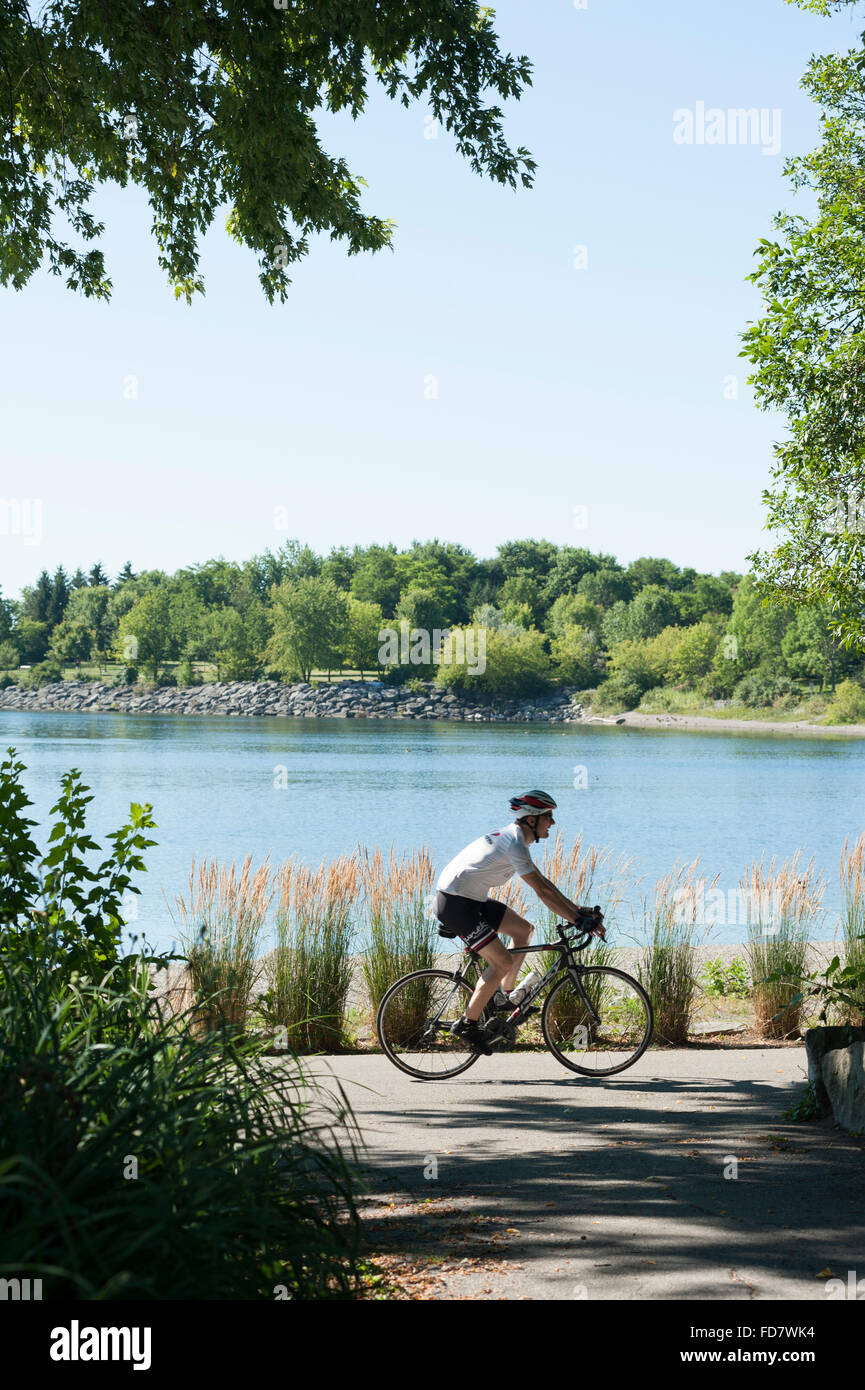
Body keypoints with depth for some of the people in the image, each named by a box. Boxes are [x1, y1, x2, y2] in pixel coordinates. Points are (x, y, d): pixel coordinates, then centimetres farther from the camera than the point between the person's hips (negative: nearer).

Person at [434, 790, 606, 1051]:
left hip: (472, 899, 10)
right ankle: (467, 1024, -4)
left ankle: (506, 996, 19)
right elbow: (543, 891, -23)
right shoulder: (514, 844, -21)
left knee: (524, 930, 12)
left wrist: (577, 909, 12)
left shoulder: (514, 837, 11)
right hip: (454, 903, -10)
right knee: (502, 962, -12)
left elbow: (542, 881, 17)